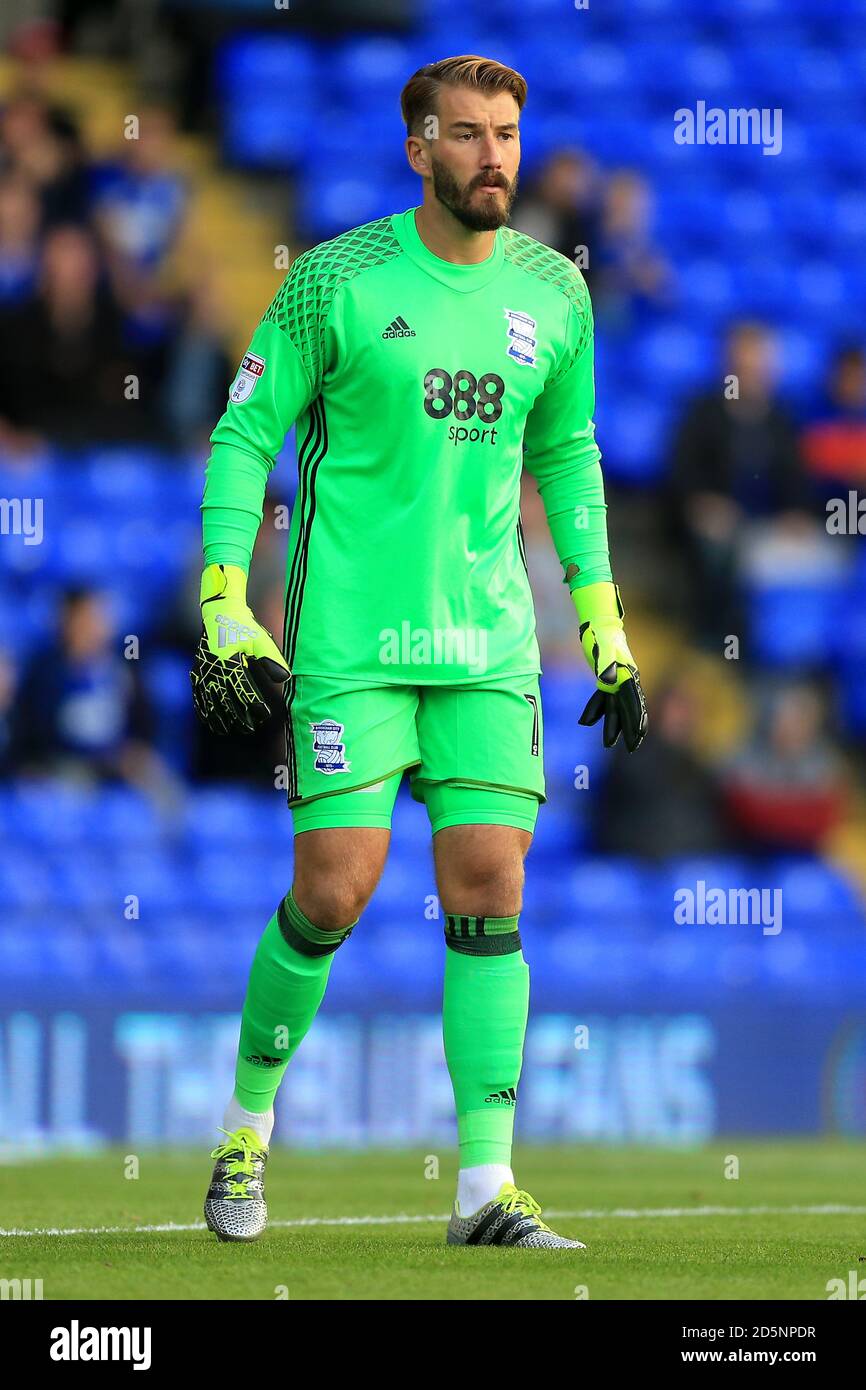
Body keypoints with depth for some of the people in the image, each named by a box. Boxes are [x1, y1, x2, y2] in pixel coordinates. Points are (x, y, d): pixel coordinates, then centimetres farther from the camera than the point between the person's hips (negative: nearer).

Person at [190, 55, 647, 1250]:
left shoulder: (554, 292, 7)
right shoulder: (337, 281, -6)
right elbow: (244, 436, -1)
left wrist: (604, 630, 15)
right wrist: (226, 615, -8)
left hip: (488, 640, 4)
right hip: (350, 637, -4)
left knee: (490, 890, -4)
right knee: (334, 890, -8)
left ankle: (486, 1185, -2)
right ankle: (248, 1121, 17)